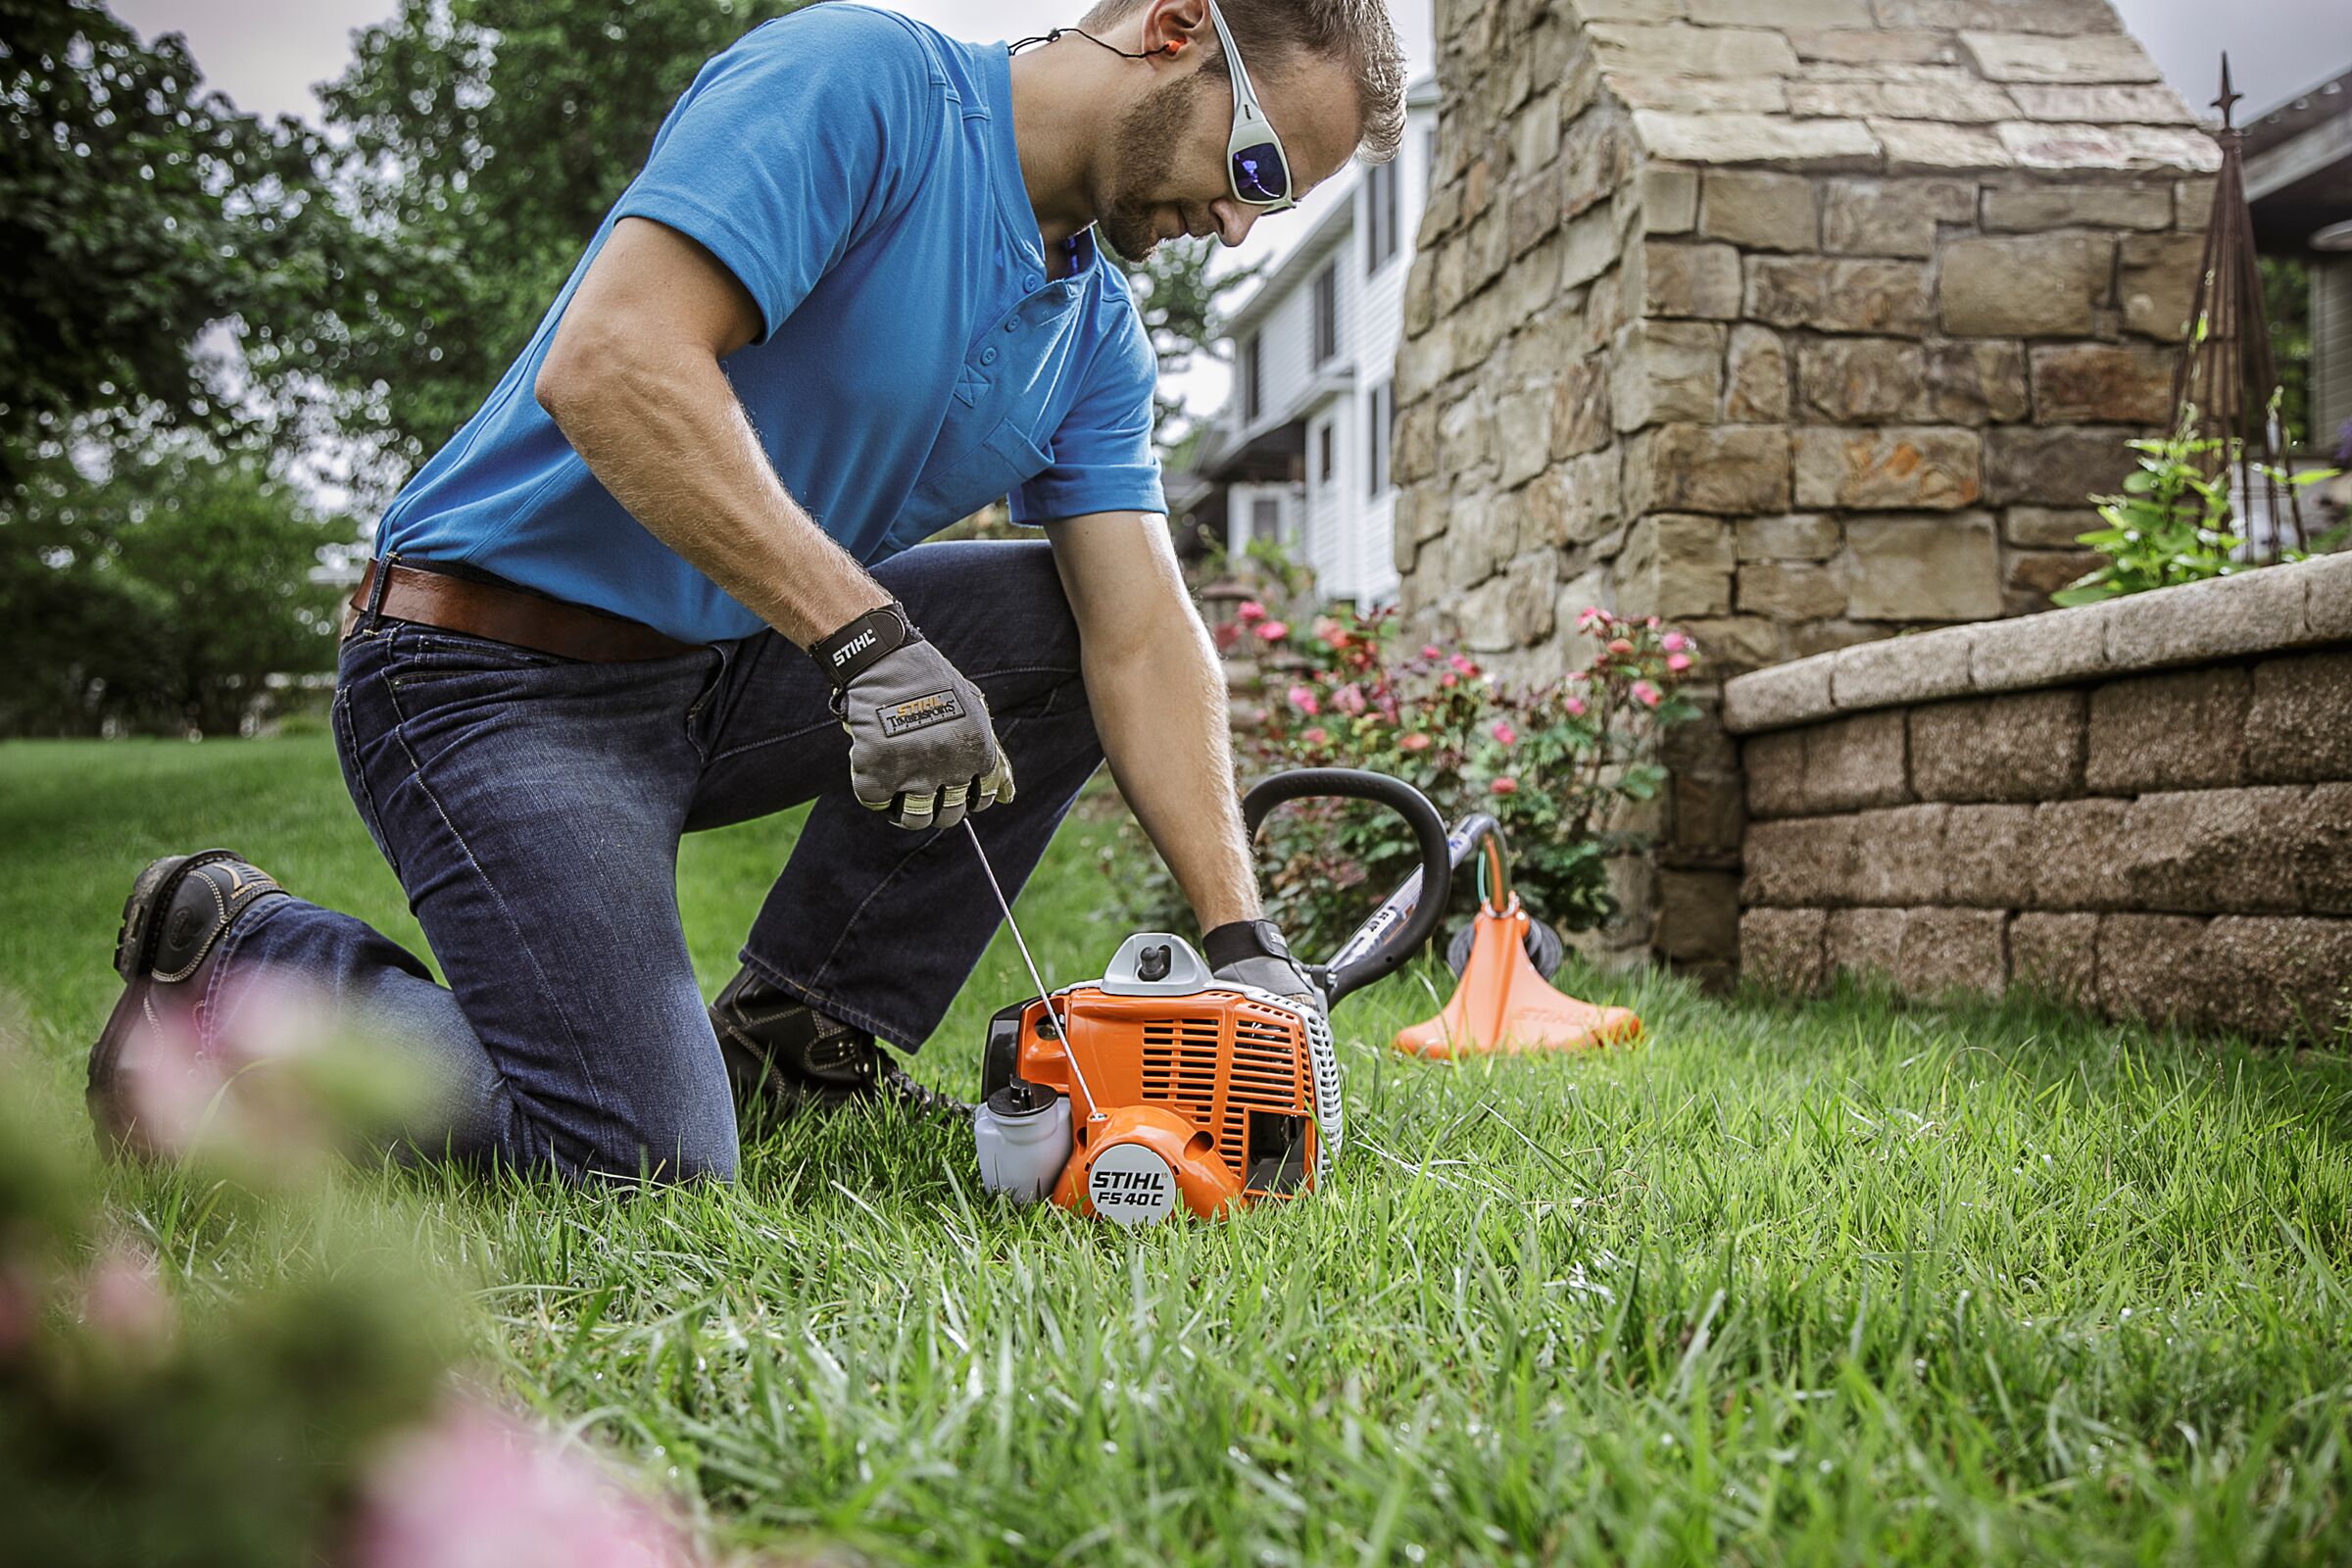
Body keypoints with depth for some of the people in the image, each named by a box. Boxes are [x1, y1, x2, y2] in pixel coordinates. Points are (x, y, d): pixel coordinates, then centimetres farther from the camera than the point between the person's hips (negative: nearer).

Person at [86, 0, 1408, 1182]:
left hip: (727, 672, 9)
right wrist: (869, 637, -32)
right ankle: (234, 955, 4)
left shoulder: (1099, 333, 8)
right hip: (501, 678, -8)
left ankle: (797, 1039, 4)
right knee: (645, 1160, -18)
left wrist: (1242, 940, -11)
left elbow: (1140, 636, 0)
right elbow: (608, 366, -29)